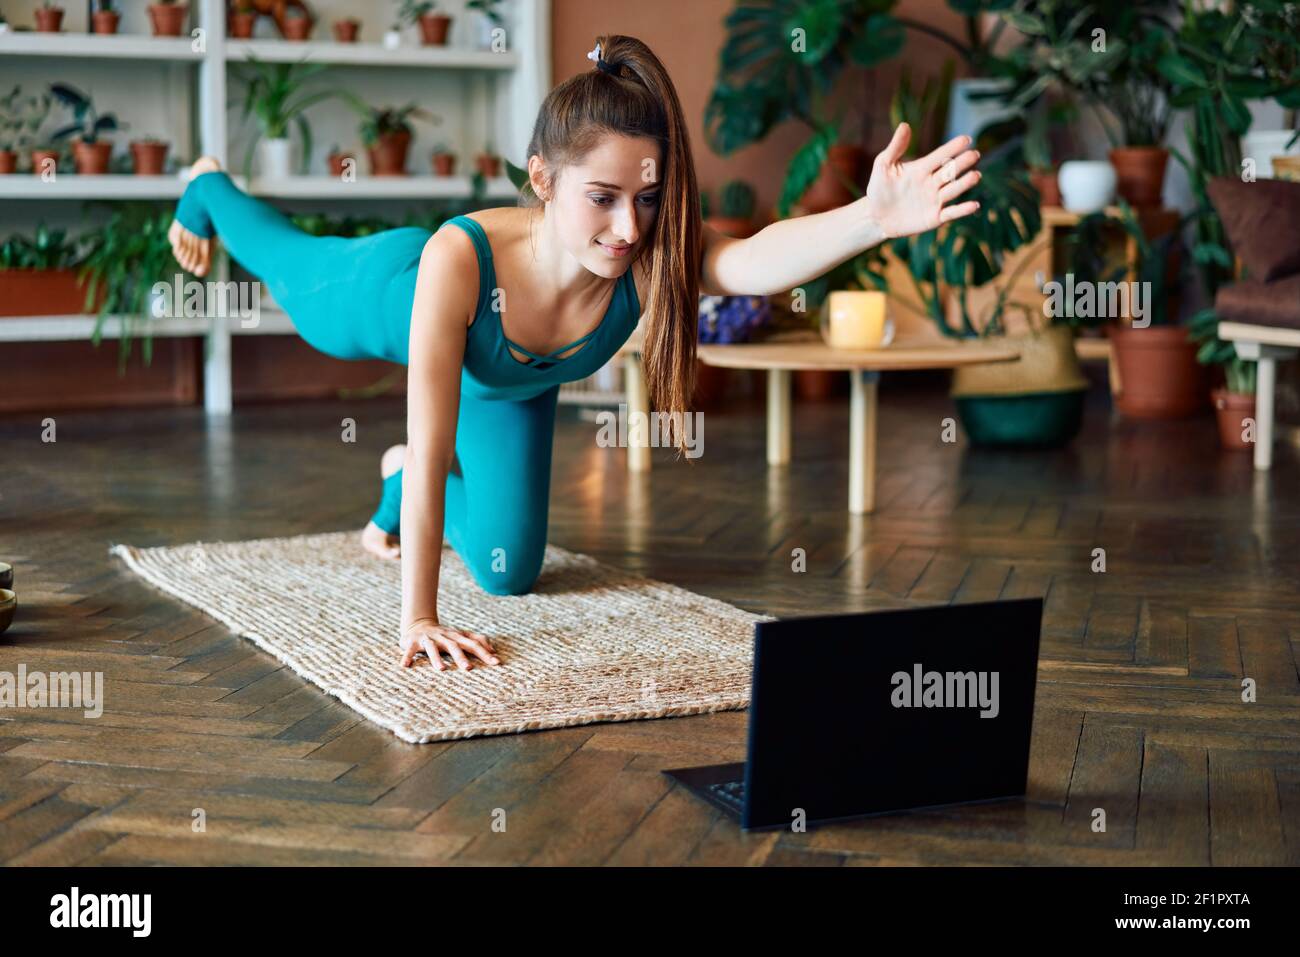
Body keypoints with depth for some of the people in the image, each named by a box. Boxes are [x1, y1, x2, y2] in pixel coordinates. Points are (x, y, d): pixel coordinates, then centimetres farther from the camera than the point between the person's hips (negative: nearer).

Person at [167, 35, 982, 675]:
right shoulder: (458, 259, -50)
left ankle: (398, 496, 42)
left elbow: (758, 259, -68)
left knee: (509, 573, 12)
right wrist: (419, 618, -49)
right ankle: (208, 190, 65)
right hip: (390, 298, -2)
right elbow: (430, 449, -48)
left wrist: (872, 220, -88)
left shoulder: (652, 258, -45)